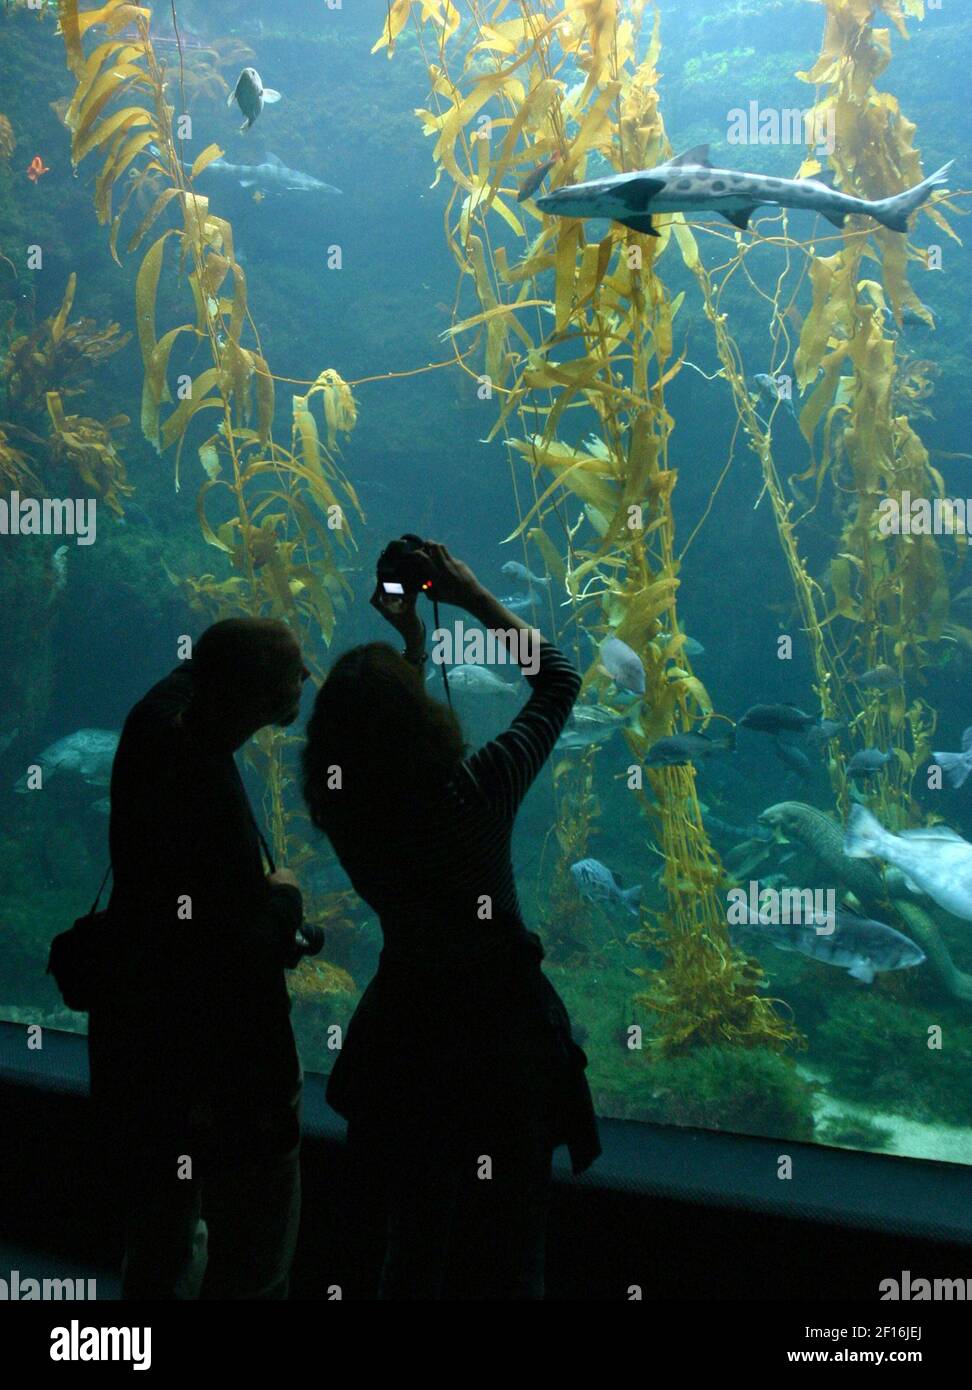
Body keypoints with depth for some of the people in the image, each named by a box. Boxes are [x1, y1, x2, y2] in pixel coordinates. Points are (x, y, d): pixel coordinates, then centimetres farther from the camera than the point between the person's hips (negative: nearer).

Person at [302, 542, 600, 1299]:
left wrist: (412, 647, 11)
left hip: (405, 1037, 4)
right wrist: (473, 595, -2)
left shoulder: (344, 810, -13)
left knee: (416, 1242, 22)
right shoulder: (476, 791, -24)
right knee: (508, 1250, 14)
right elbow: (559, 680, -7)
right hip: (503, 1033, -3)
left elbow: (388, 755, 12)